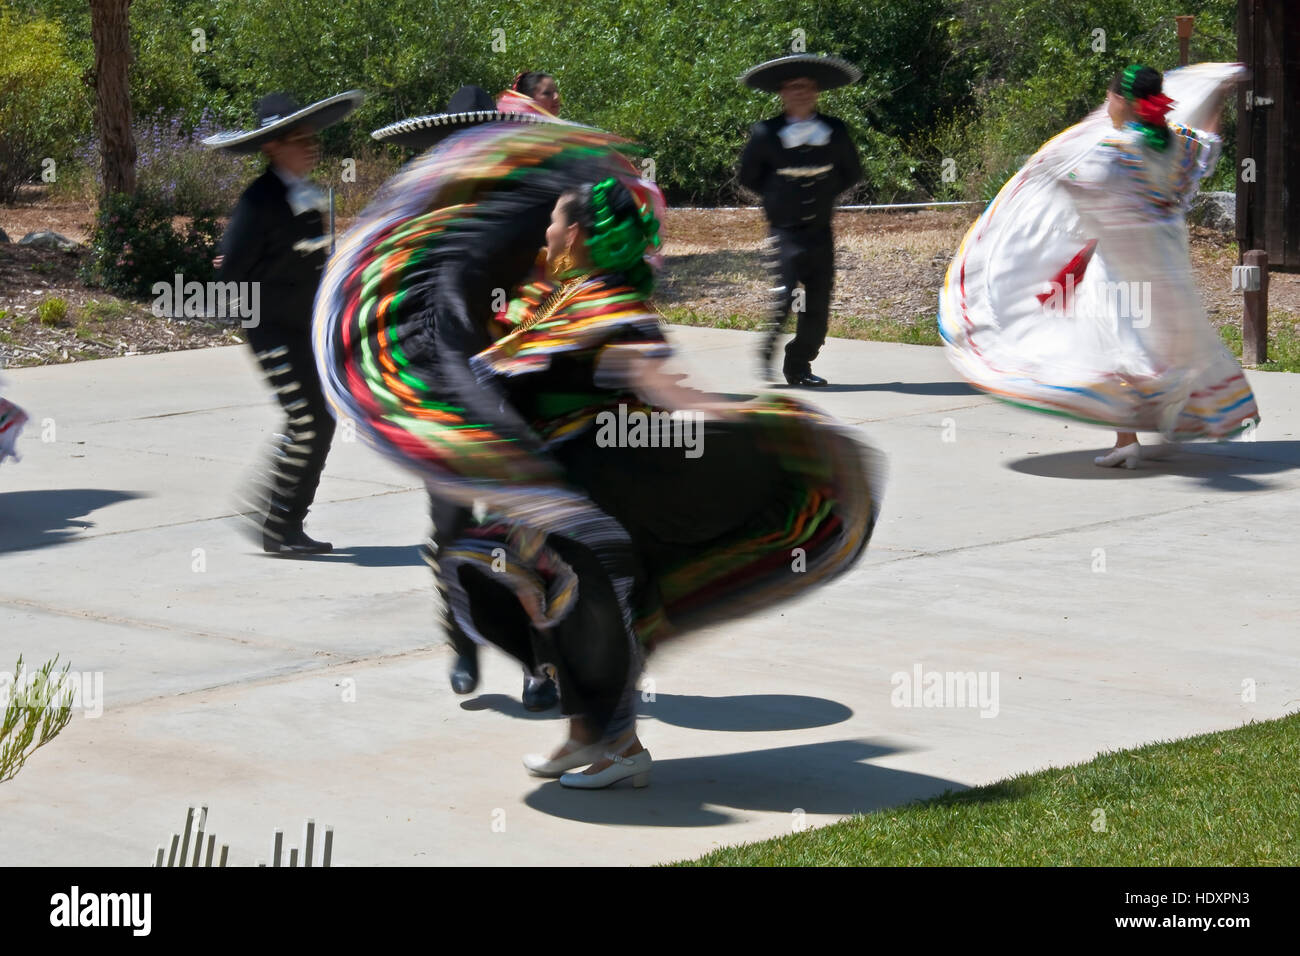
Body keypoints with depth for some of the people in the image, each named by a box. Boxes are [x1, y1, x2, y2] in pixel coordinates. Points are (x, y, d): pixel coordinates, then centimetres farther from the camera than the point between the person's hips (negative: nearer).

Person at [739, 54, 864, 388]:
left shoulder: (835, 131, 3)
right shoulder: (766, 134, -5)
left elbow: (852, 173, 17)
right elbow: (748, 176, 8)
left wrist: (825, 194, 9)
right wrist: (779, 197, 6)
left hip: (821, 232, 3)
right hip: (785, 232, -3)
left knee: (818, 305, 2)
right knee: (783, 296, -15)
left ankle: (799, 366, 15)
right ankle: (766, 353, 7)